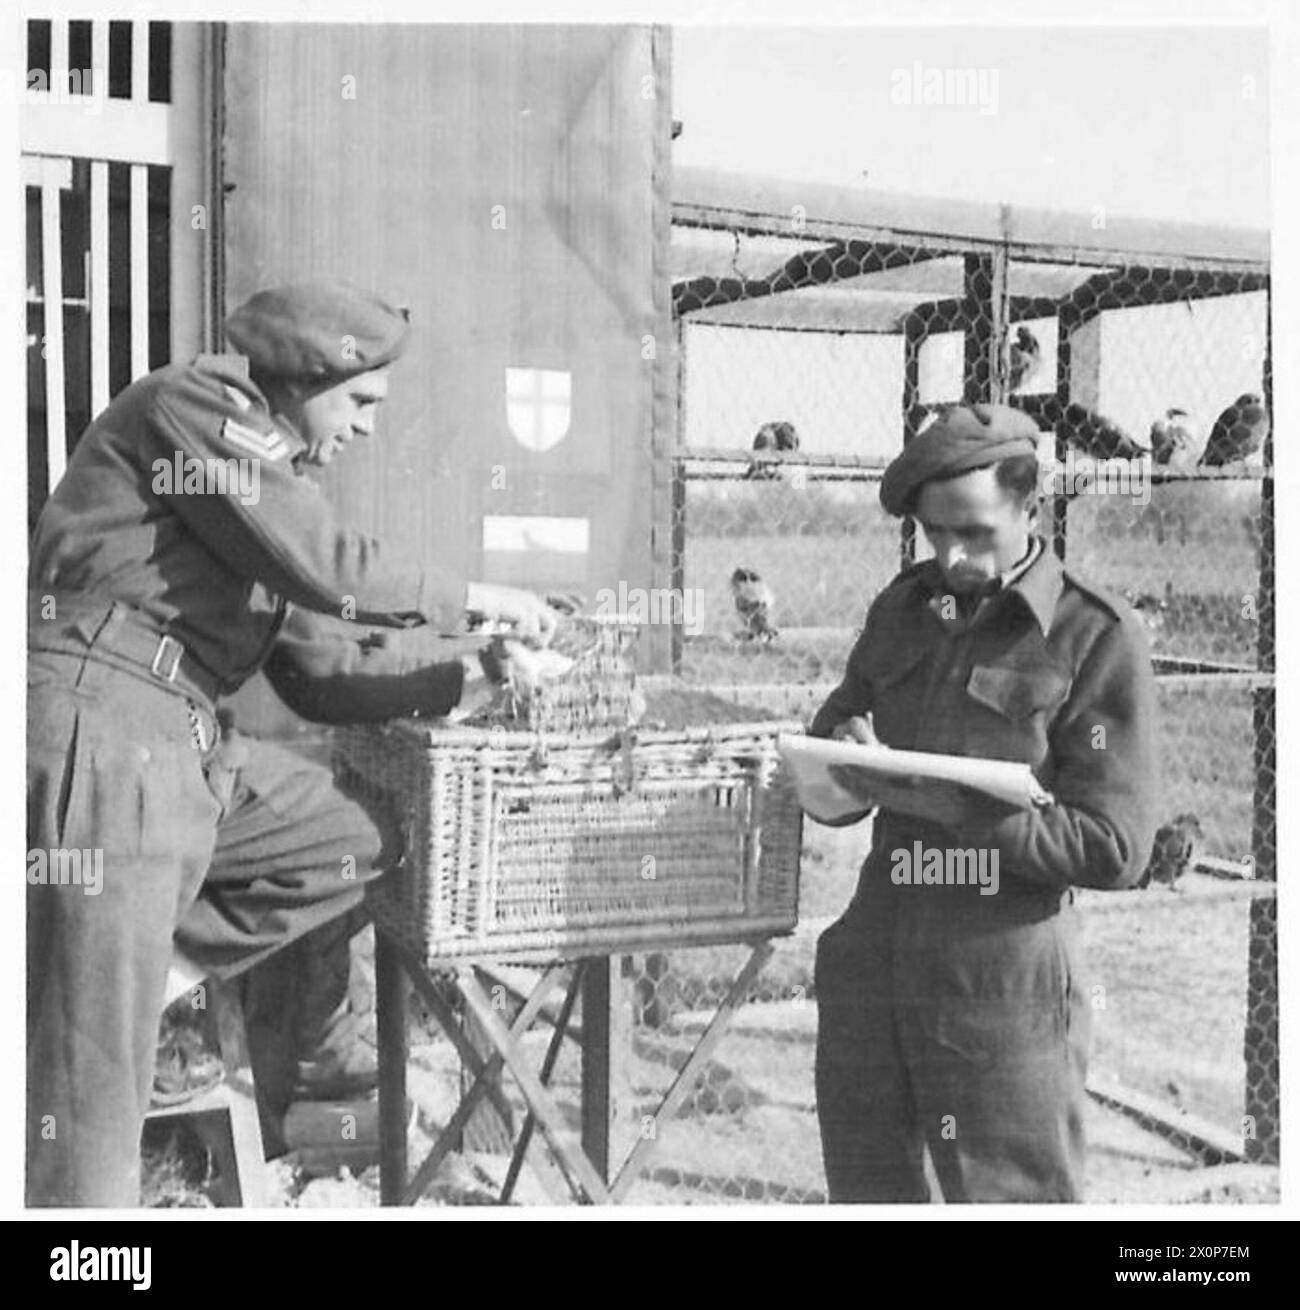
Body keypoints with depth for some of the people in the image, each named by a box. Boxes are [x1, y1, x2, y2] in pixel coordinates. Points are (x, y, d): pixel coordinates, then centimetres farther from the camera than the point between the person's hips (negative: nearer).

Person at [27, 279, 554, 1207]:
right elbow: (330, 570, -17)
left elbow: (314, 665, 20)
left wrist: (462, 680, 11)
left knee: (361, 843, 9)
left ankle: (138, 975, 6)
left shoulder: (266, 458, 21)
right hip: (98, 732, -9)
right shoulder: (200, 404, -7)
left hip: (184, 747, 9)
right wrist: (481, 599, -4)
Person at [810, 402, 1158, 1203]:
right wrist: (844, 752, -5)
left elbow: (1115, 848, -12)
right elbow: (830, 725, 20)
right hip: (871, 955, 6)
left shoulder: (1099, 638, -7)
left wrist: (952, 806, -21)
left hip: (1004, 972, -5)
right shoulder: (903, 609, 11)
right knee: (866, 1190, 16)